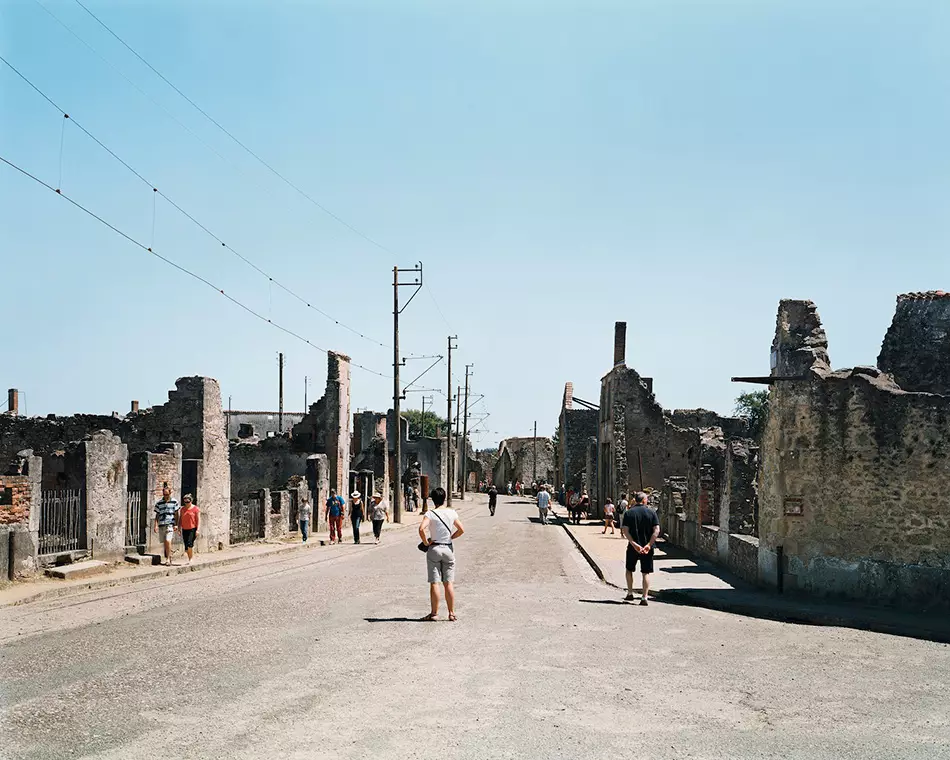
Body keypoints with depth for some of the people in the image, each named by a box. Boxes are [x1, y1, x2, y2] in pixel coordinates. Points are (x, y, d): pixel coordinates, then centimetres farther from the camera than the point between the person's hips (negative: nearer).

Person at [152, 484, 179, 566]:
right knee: (164, 543, 7)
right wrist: (156, 525, 0)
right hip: (161, 525, 3)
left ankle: (168, 558, -11)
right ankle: (168, 558, 19)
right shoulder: (159, 503, 7)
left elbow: (176, 514, 6)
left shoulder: (174, 502, 3)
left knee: (168, 541, -18)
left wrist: (176, 525, -1)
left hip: (170, 524, -3)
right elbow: (157, 515, 10)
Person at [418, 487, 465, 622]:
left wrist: (425, 542, -10)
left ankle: (434, 613, 4)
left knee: (434, 583, 1)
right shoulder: (452, 513, 1)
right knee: (449, 583, 8)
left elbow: (421, 528, -24)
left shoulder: (430, 514, -10)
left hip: (434, 548, -3)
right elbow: (461, 530, 2)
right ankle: (451, 613, 9)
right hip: (448, 549, 3)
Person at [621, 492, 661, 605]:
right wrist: (649, 545, -14)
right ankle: (644, 598, 0)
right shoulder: (651, 513, -1)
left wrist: (634, 544, -15)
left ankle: (630, 594, 23)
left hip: (633, 547, 0)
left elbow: (625, 531, -11)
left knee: (629, 570, 20)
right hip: (647, 548, 0)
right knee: (646, 573, 6)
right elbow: (656, 530, -11)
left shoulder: (628, 513, -1)